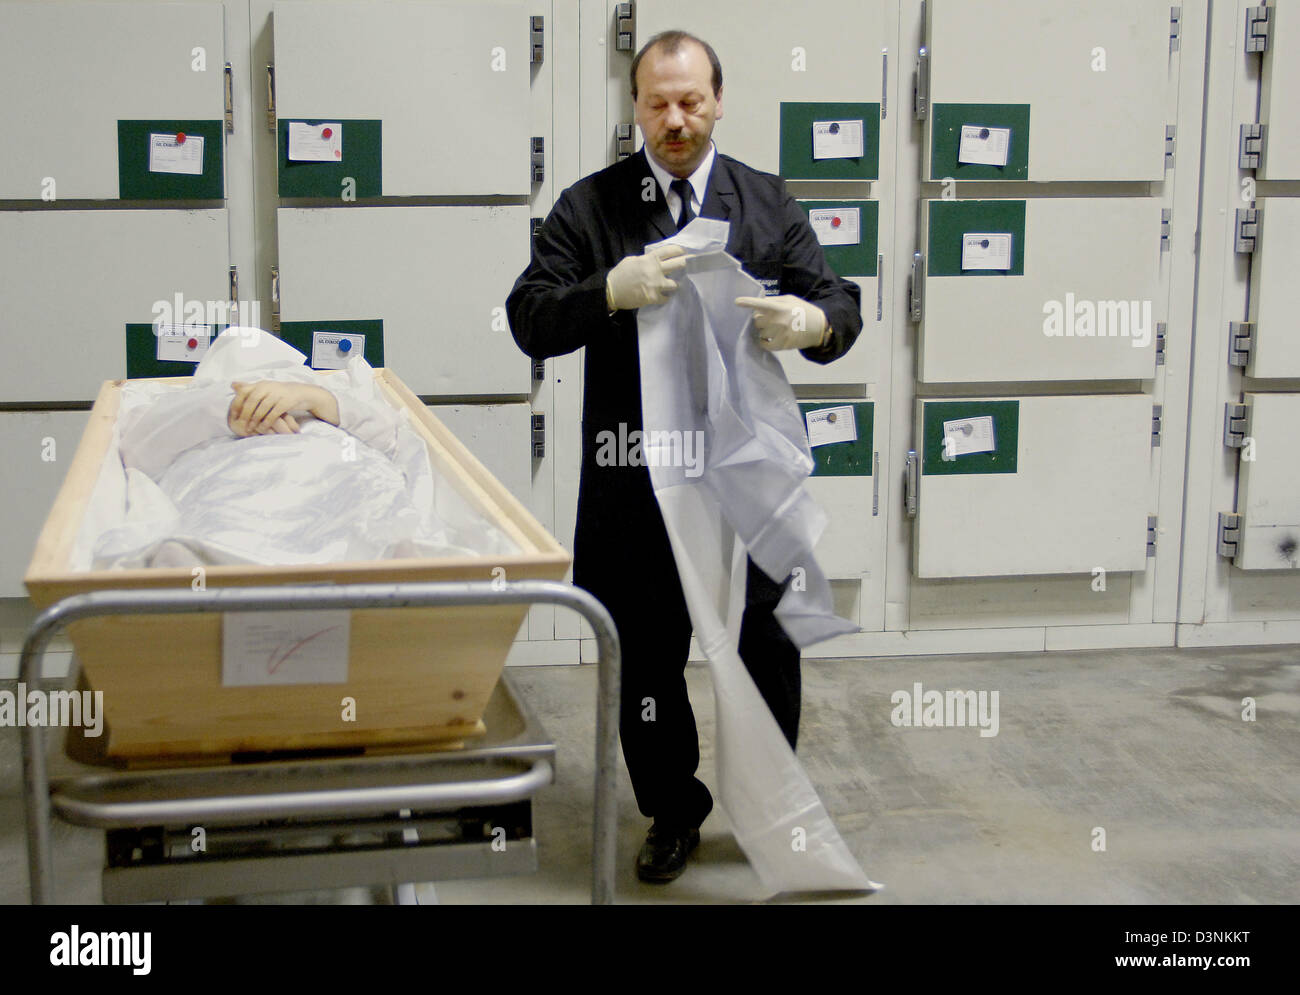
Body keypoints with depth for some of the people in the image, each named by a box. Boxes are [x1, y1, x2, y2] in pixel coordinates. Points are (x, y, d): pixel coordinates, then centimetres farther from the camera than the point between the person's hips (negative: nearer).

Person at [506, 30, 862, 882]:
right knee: (646, 661, 11)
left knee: (764, 653, 7)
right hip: (635, 483, 0)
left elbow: (841, 306, 2)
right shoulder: (588, 207, 3)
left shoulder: (770, 204, 8)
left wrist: (812, 320, -23)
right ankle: (674, 813, 32)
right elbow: (530, 322, -6)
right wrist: (613, 290, -25)